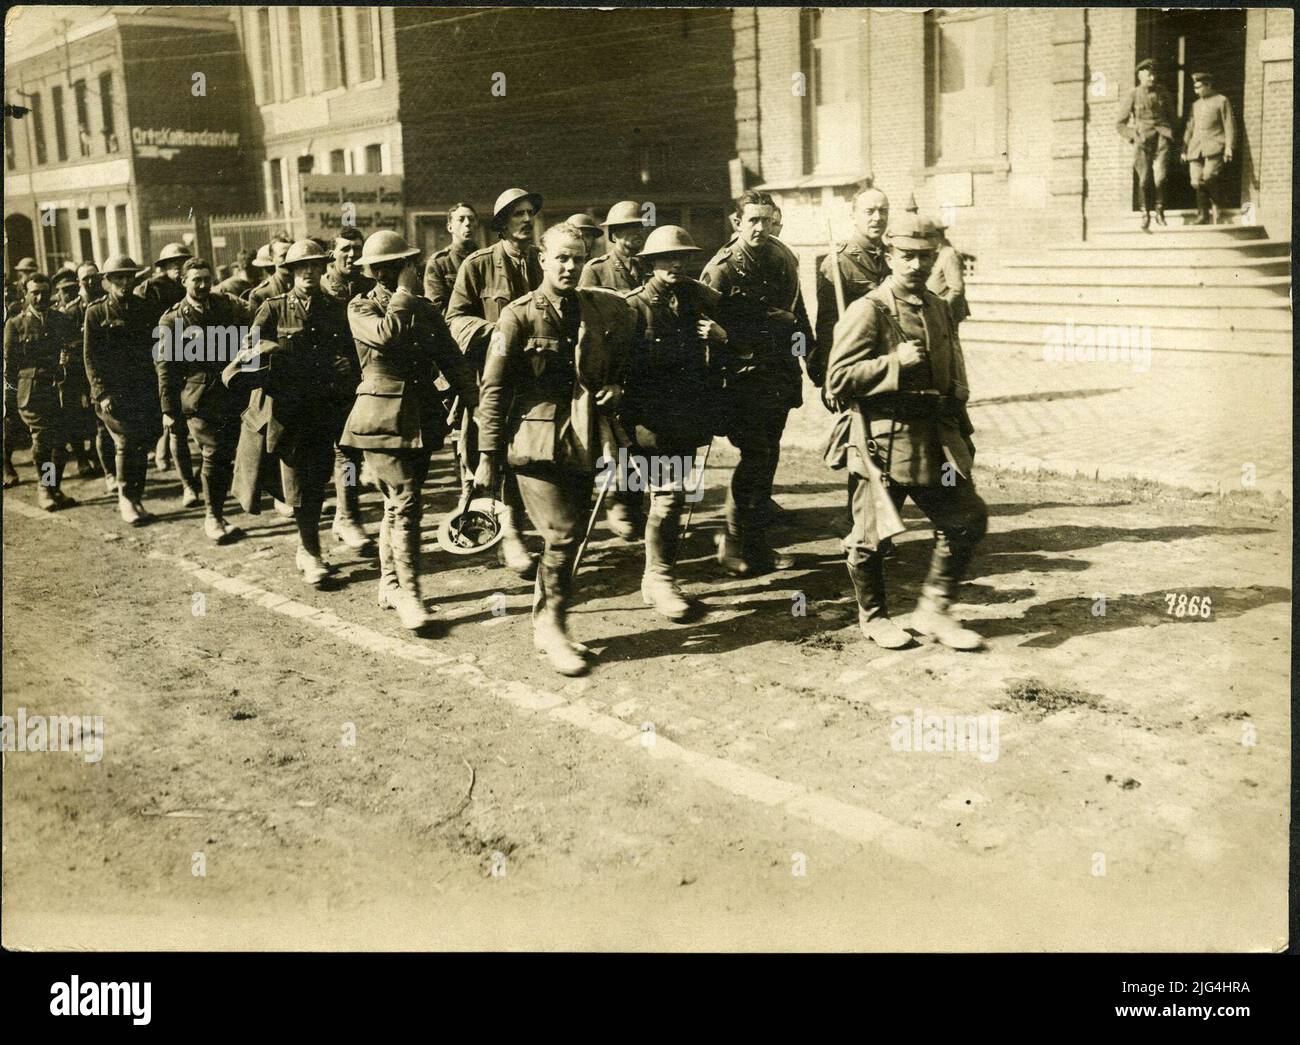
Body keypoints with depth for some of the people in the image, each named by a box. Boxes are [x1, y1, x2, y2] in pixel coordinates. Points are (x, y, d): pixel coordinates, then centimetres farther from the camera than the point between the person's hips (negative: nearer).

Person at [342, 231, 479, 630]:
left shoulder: (425, 308, 11)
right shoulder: (361, 308, -4)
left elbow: (452, 360, 10)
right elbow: (388, 334, -26)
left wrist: (473, 402, 0)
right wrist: (405, 292, -15)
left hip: (422, 416, 5)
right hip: (382, 418, -5)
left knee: (398, 504, 13)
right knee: (405, 502, -13)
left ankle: (389, 585, 24)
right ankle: (408, 594, -9)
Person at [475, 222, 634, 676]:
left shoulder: (600, 311, 9)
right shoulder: (519, 316, -5)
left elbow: (619, 365, 26)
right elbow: (493, 389, -5)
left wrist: (615, 388, 3)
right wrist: (488, 456, -8)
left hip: (583, 443, 5)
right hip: (537, 442, -5)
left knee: (567, 537, 9)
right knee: (562, 533, -13)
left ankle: (543, 627, 23)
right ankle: (554, 627, 2)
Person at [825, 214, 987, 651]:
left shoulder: (938, 309, 13)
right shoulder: (868, 311, -9)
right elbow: (838, 380, -16)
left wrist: (962, 432, 20)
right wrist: (896, 363, -24)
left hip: (937, 439, 6)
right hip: (884, 439, -6)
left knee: (967, 520, 3)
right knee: (872, 535, 3)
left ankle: (933, 611, 16)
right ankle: (873, 616, 26)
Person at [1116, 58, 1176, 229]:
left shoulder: (1162, 93, 12)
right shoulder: (1132, 95, 4)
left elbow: (1171, 116, 25)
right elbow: (1120, 124, 7)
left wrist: (1169, 135, 12)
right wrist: (1134, 136, -4)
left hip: (1161, 139, 1)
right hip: (1142, 140, -1)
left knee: (1160, 178, -14)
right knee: (1144, 180, -3)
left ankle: (1160, 212, 5)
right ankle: (1145, 215, 13)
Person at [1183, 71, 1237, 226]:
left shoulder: (1222, 101, 7)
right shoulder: (1195, 104, 23)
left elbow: (1229, 126, 1)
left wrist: (1229, 147, -9)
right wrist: (1184, 149, 18)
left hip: (1214, 147, -5)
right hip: (1196, 148, 5)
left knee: (1209, 177, -21)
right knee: (1196, 181, -5)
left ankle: (1216, 208, -3)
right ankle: (1202, 216, 2)